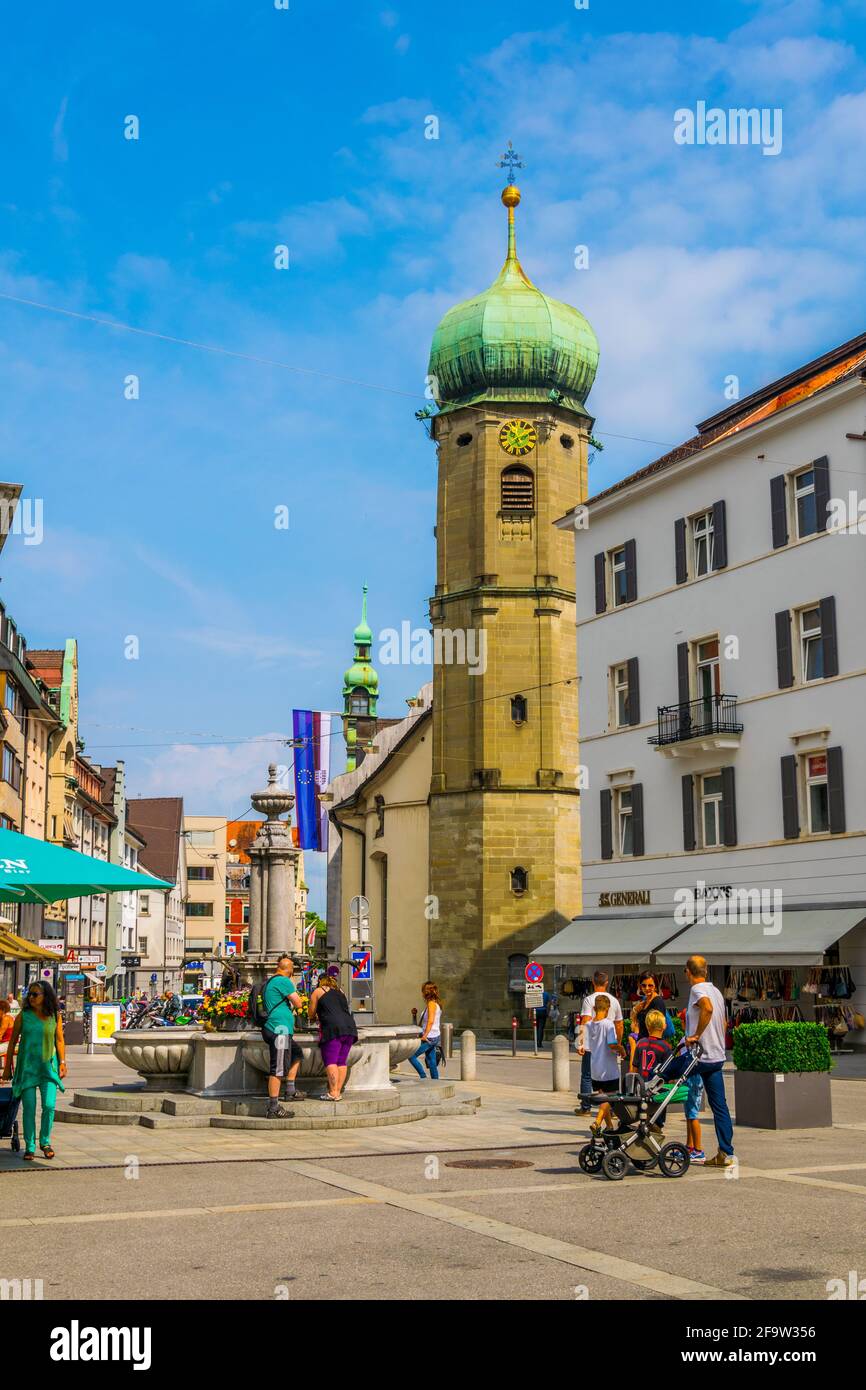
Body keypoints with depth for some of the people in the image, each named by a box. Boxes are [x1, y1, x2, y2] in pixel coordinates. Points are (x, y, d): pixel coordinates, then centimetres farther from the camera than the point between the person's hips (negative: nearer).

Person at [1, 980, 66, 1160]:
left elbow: (59, 1040, 8)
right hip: (27, 1065, 0)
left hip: (48, 1066, 0)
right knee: (29, 1108, -1)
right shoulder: (23, 1016, -1)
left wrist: (63, 1062, 1)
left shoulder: (55, 1016, 2)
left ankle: (45, 1142, 13)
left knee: (49, 1105, -8)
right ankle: (29, 1147, 11)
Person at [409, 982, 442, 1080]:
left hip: (429, 1037, -9)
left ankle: (423, 1078, -4)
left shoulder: (431, 1003, -15)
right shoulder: (436, 1003, 13)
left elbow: (430, 1021, -24)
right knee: (431, 1063, 11)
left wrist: (425, 1035, -23)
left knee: (411, 1056, -4)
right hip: (435, 1037, 9)